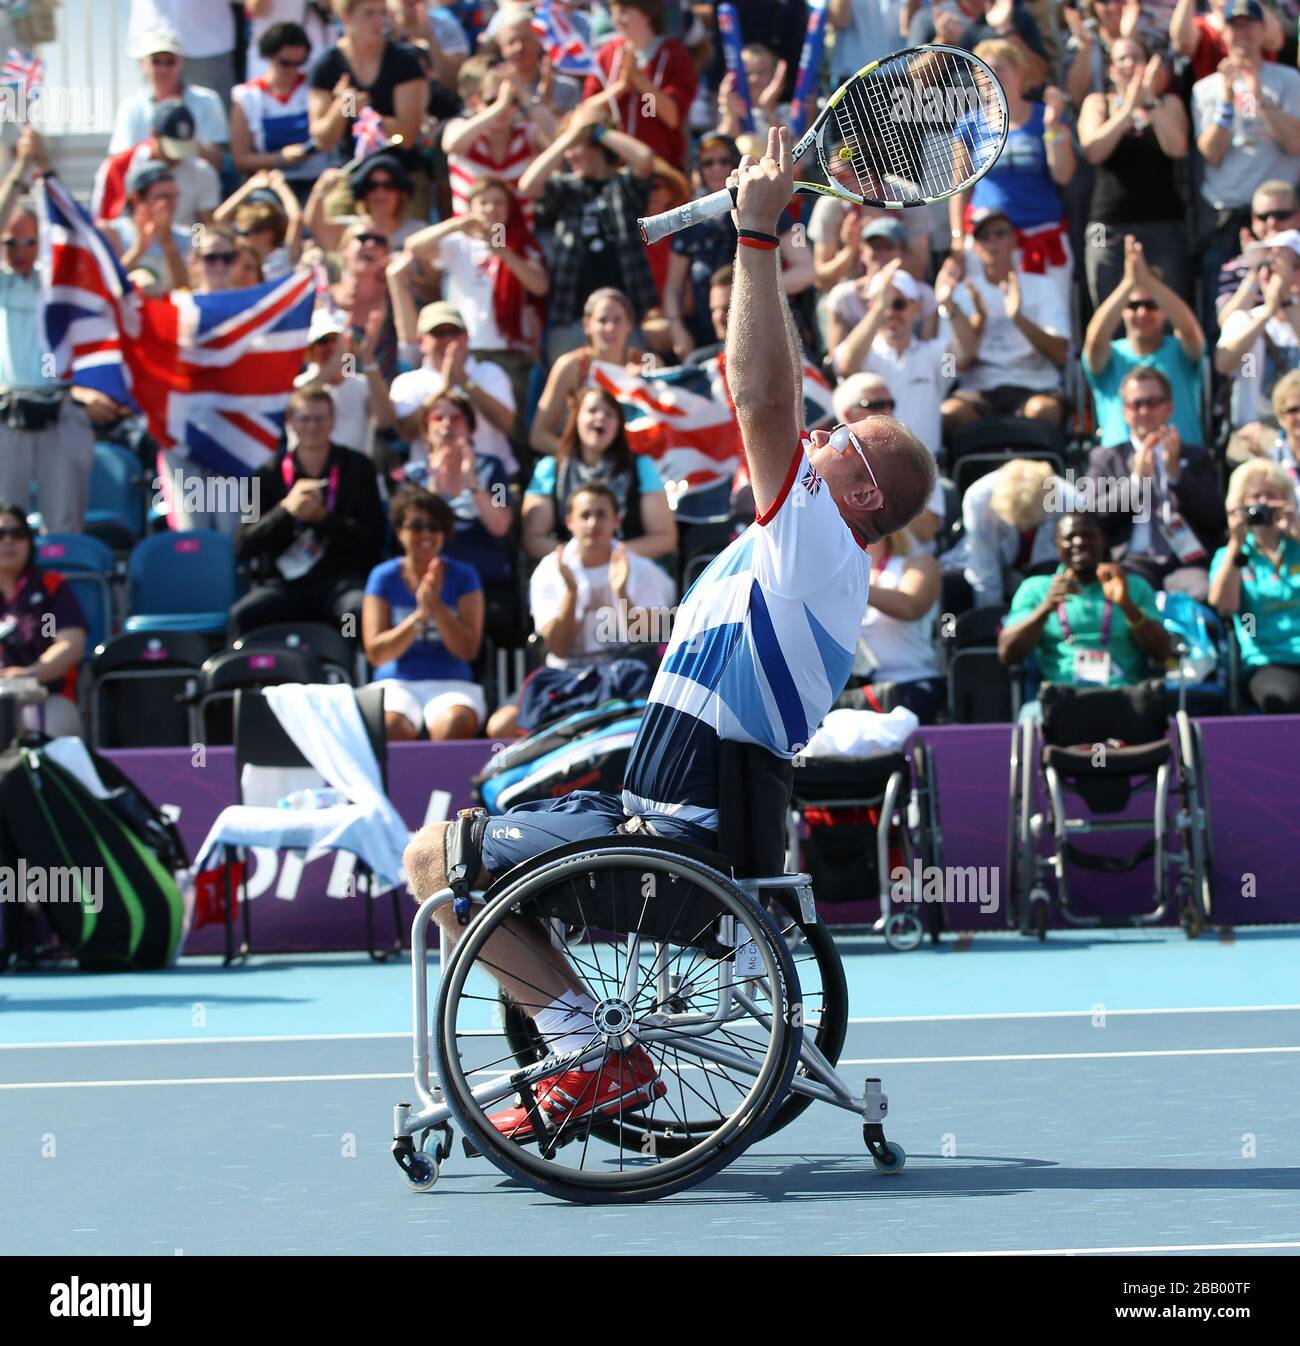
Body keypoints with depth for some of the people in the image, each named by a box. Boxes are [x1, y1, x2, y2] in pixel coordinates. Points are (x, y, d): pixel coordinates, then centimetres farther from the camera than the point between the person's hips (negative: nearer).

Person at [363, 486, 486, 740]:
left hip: (452, 683, 0)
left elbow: (467, 650, -3)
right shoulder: (383, 577, 5)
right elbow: (375, 653, -4)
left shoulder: (463, 576, 5)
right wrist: (419, 615, -17)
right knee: (389, 727, -36)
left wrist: (436, 605, -17)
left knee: (455, 724, -36)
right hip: (397, 683, 0)